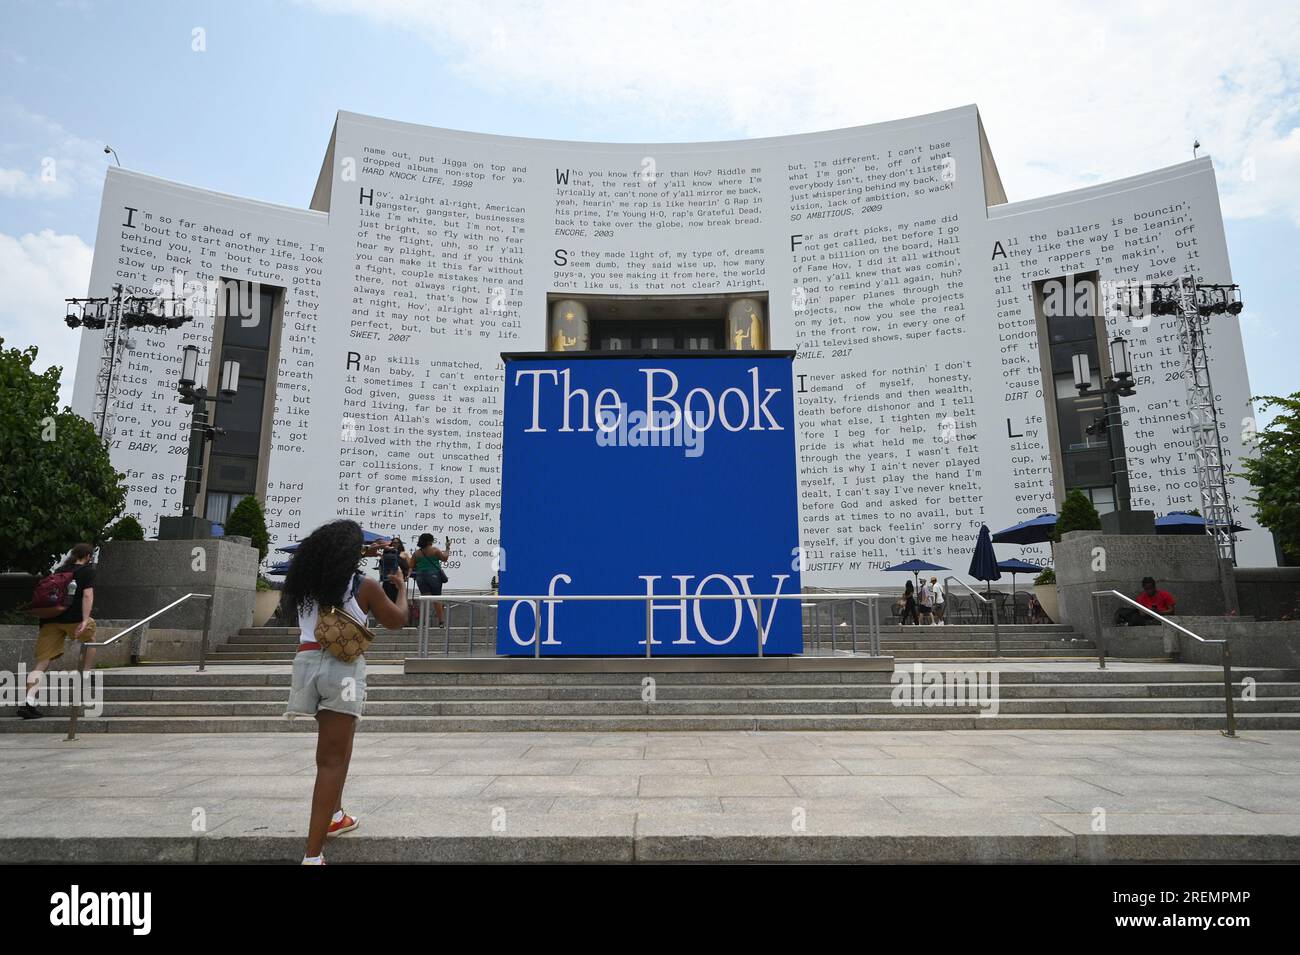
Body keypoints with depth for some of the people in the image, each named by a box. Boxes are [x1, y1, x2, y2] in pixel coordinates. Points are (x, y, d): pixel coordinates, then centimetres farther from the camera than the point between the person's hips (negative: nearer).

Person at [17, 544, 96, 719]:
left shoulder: (59, 570, 22)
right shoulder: (87, 570, 4)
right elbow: (87, 595, -8)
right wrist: (85, 620, -16)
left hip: (50, 619, 5)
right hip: (72, 618, -5)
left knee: (42, 662, 1)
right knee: (91, 638, 26)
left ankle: (28, 702, -11)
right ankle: (87, 676, 26)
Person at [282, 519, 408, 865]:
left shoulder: (305, 580, 6)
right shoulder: (365, 586, -7)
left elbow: (323, 561, 32)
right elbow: (398, 620, 8)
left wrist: (364, 552, 34)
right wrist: (401, 587, 24)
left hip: (308, 662, 6)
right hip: (343, 668, -6)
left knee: (333, 745, 28)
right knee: (333, 759, -2)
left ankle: (334, 815, 41)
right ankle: (313, 855, -4)